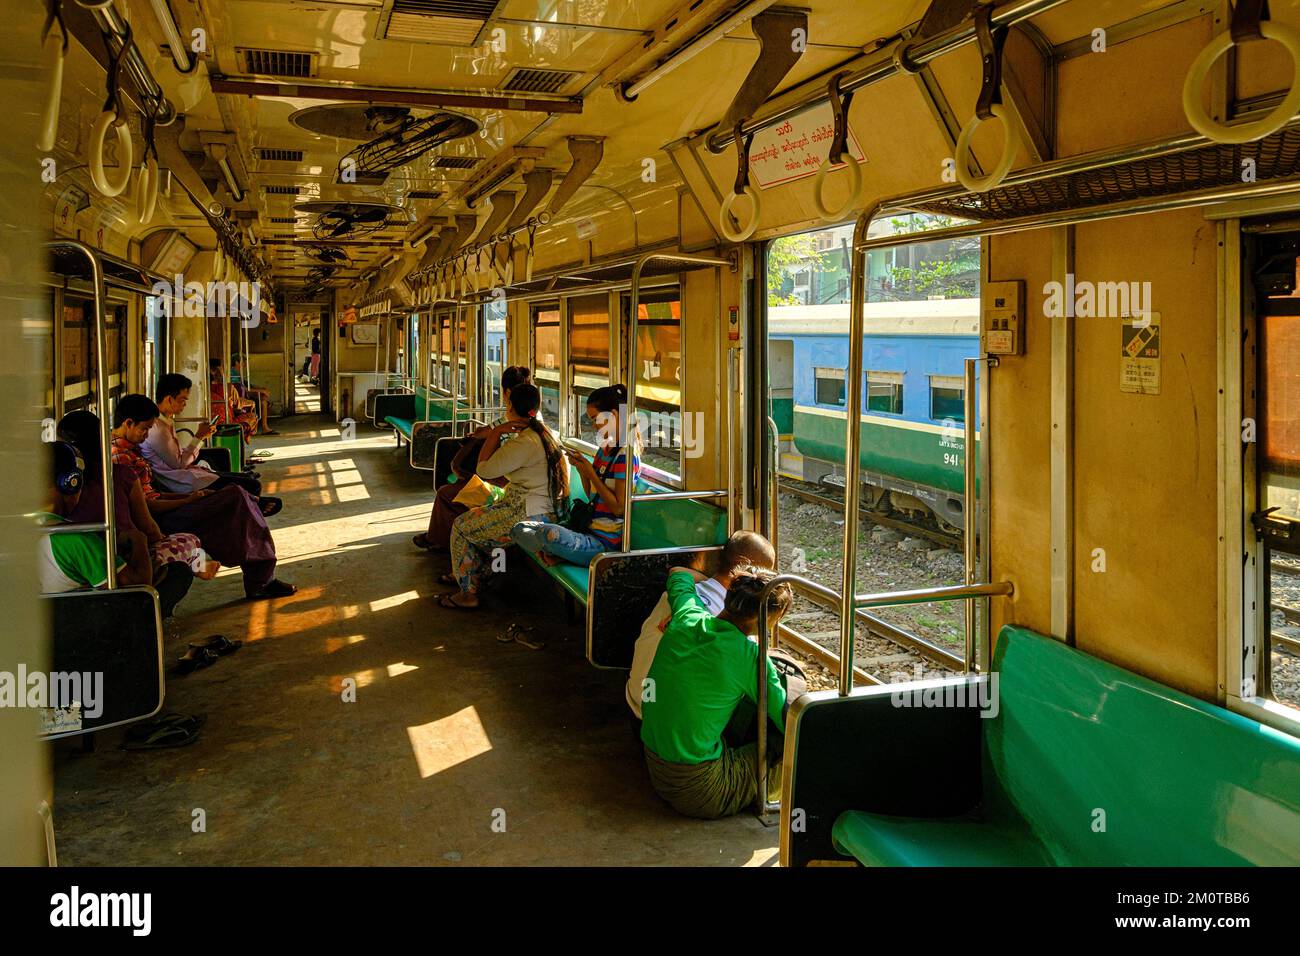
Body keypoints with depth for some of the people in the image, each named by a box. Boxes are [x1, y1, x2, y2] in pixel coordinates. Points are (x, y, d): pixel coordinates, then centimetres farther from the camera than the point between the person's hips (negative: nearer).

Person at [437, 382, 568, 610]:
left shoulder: (524, 443, -23)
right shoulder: (543, 433, 9)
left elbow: (483, 470, -16)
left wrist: (495, 433, -11)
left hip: (528, 515, -10)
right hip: (543, 508, 10)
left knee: (462, 526, 3)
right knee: (475, 517, 23)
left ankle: (468, 593, 10)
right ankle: (467, 574, 34)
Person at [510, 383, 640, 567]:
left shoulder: (626, 455, -13)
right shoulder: (604, 449, 14)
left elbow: (619, 507, -18)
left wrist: (591, 473, -14)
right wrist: (581, 468, 1)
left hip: (605, 542, -9)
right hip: (587, 530, 9)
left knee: (550, 534, -34)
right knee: (519, 529, 4)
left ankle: (555, 554, -3)